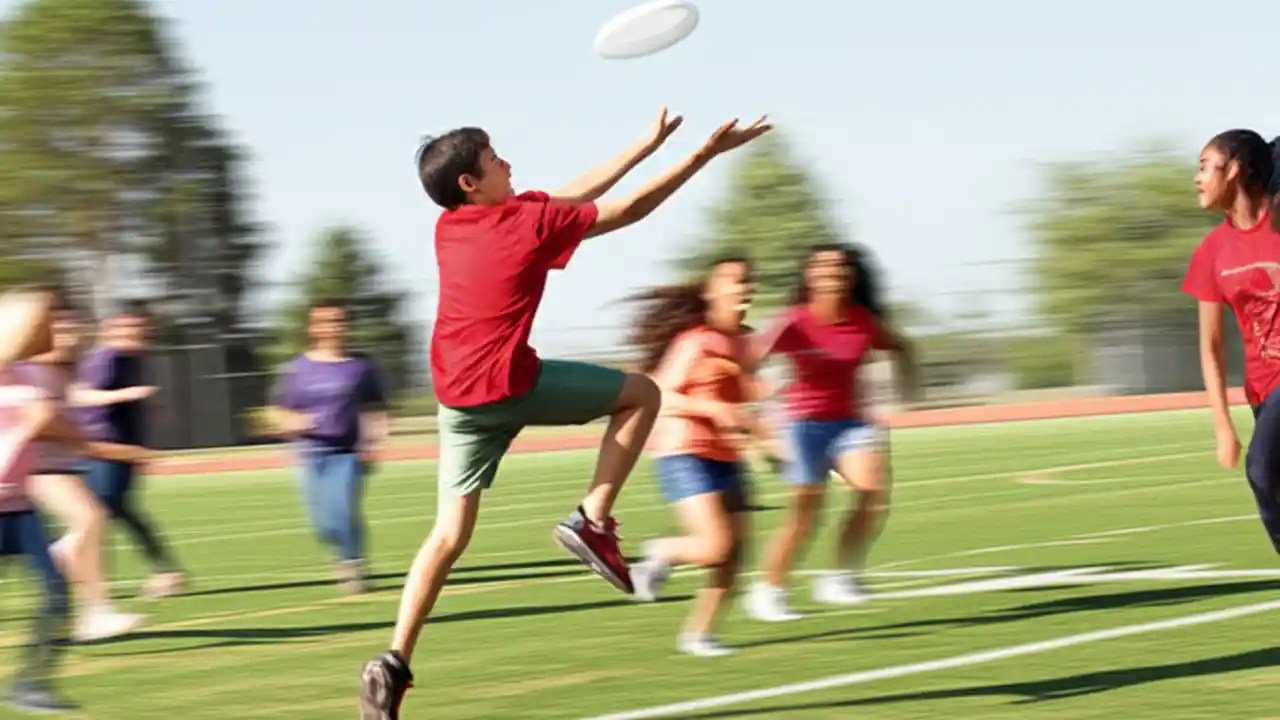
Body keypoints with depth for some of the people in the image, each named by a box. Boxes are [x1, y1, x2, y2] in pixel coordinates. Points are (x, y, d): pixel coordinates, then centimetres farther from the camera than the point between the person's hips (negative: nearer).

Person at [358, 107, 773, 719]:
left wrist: (646, 146, 25)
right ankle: (592, 521, 2)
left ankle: (395, 662, -6)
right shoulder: (532, 222, -6)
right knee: (642, 393, 11)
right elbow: (630, 209, 1)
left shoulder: (448, 228, 13)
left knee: (450, 534, 7)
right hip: (509, 384, -6)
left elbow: (568, 197, 21)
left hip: (455, 396, 6)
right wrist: (706, 152, 9)